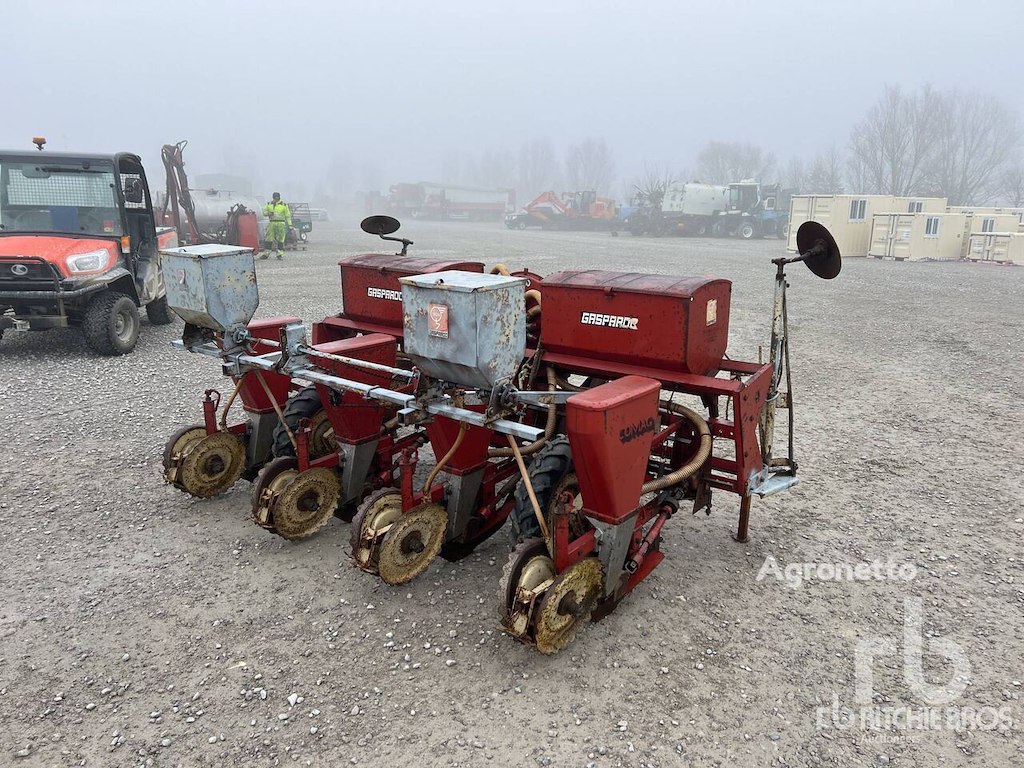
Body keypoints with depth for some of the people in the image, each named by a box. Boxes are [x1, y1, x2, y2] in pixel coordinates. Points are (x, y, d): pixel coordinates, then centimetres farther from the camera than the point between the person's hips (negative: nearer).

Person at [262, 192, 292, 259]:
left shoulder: (284, 205, 4)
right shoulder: (269, 204, 10)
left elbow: (288, 216, 5)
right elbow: (264, 212, 13)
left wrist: (290, 225, -2)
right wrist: (268, 213, -10)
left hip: (281, 224, -2)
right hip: (272, 223, 2)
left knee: (280, 240, -1)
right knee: (269, 239, 0)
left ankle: (280, 254, 4)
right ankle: (266, 253, 3)